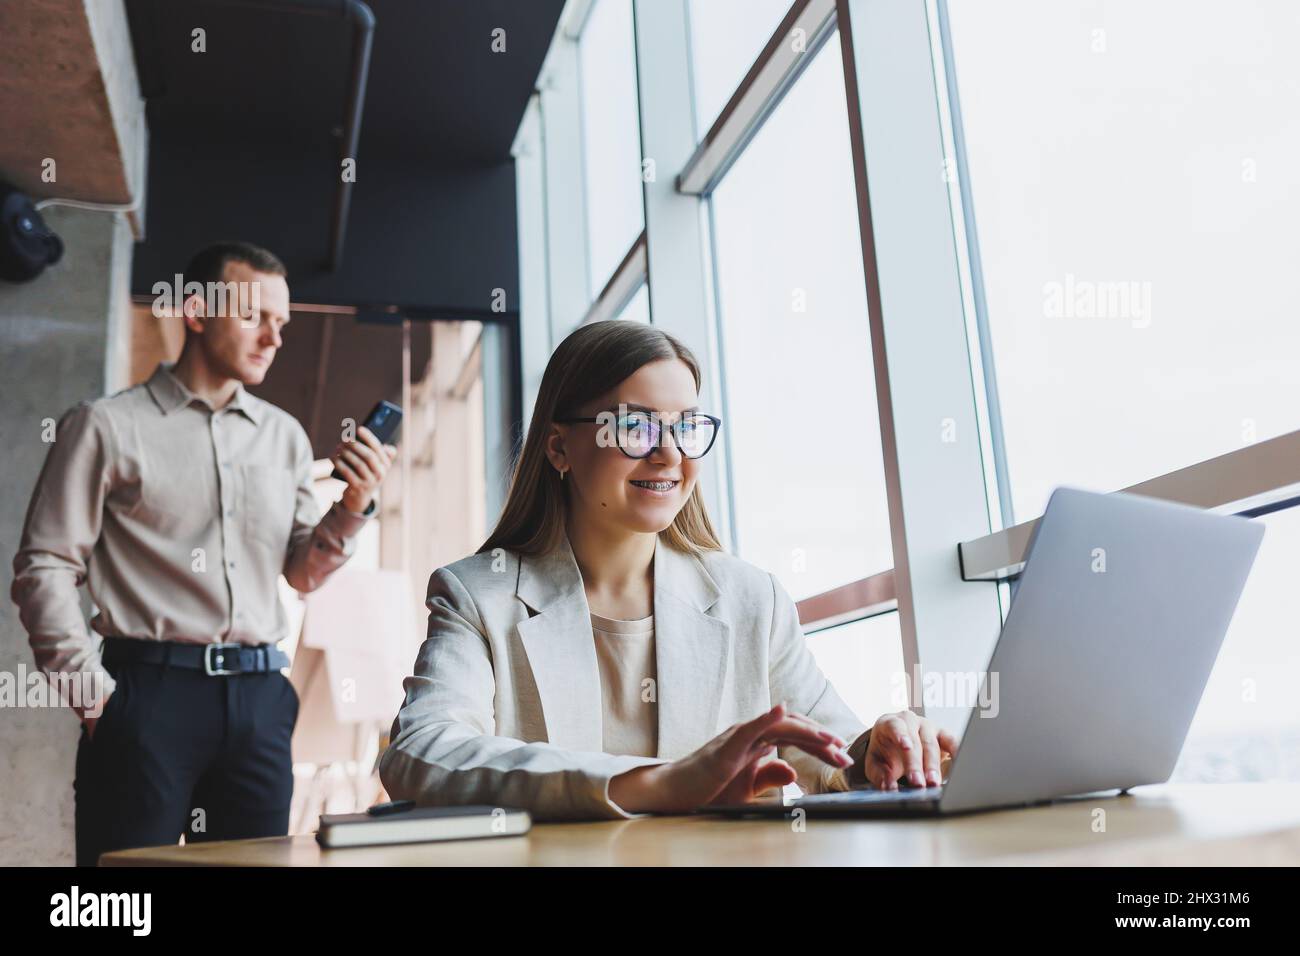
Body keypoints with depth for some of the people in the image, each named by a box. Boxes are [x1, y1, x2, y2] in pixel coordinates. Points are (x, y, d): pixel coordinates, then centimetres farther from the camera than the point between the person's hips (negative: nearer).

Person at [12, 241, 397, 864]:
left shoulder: (284, 436, 12)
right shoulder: (108, 426, 1)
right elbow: (44, 568, -2)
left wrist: (354, 507, -4)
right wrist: (91, 690, -8)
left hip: (259, 696, 4)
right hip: (149, 689, -4)